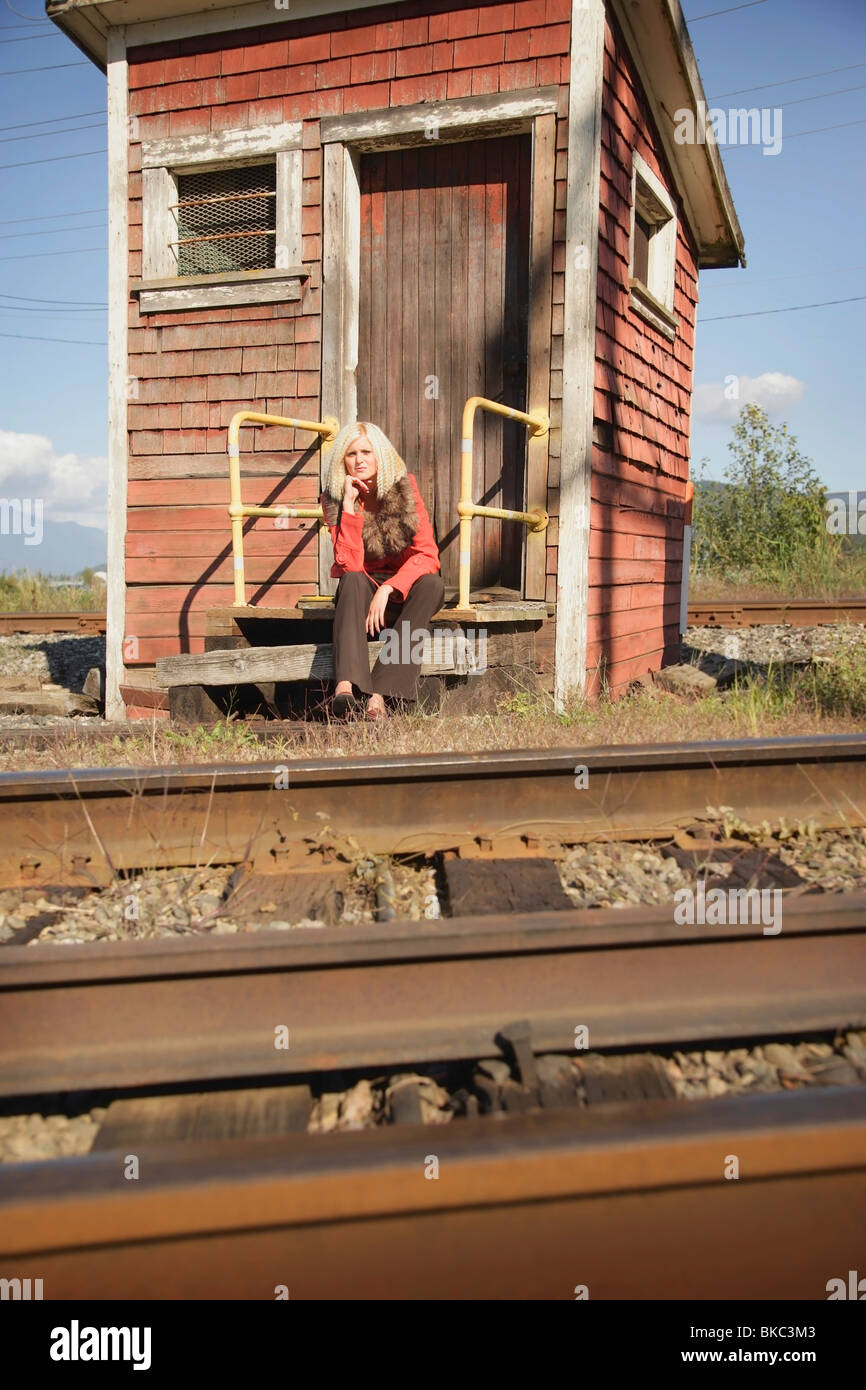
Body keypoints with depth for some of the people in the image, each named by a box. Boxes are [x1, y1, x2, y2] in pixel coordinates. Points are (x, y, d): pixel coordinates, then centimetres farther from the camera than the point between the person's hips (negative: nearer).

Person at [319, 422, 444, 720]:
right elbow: (350, 565, -23)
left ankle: (380, 693, -41)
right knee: (352, 581, -33)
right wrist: (349, 504, -26)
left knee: (432, 583, -31)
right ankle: (345, 686, -54)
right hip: (363, 592, 0)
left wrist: (386, 590, -29)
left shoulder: (404, 489, -9)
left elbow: (427, 555, -17)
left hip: (402, 594, 1)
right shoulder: (334, 499, -9)